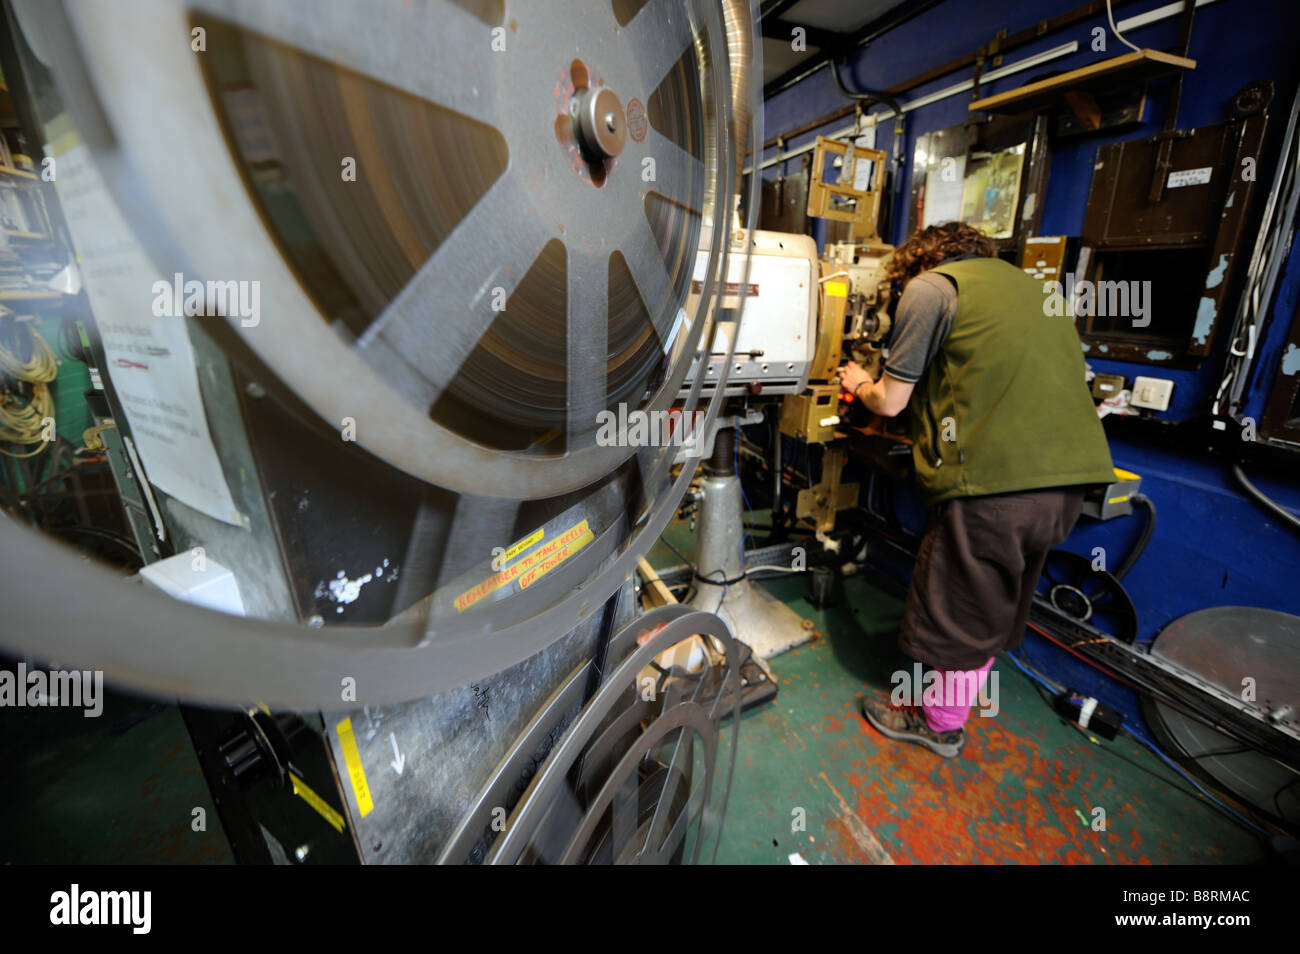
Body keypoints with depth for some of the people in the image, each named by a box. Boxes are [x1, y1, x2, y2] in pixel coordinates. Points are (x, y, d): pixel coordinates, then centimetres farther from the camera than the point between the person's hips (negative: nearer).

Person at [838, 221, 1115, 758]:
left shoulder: (931, 286, 1)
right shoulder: (1026, 284, 24)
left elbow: (891, 402, -1)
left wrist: (859, 385, 20)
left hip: (997, 479, -8)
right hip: (1068, 477, 9)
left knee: (959, 610, 10)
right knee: (996, 606, 23)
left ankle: (940, 724, 31)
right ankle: (954, 695, 43)